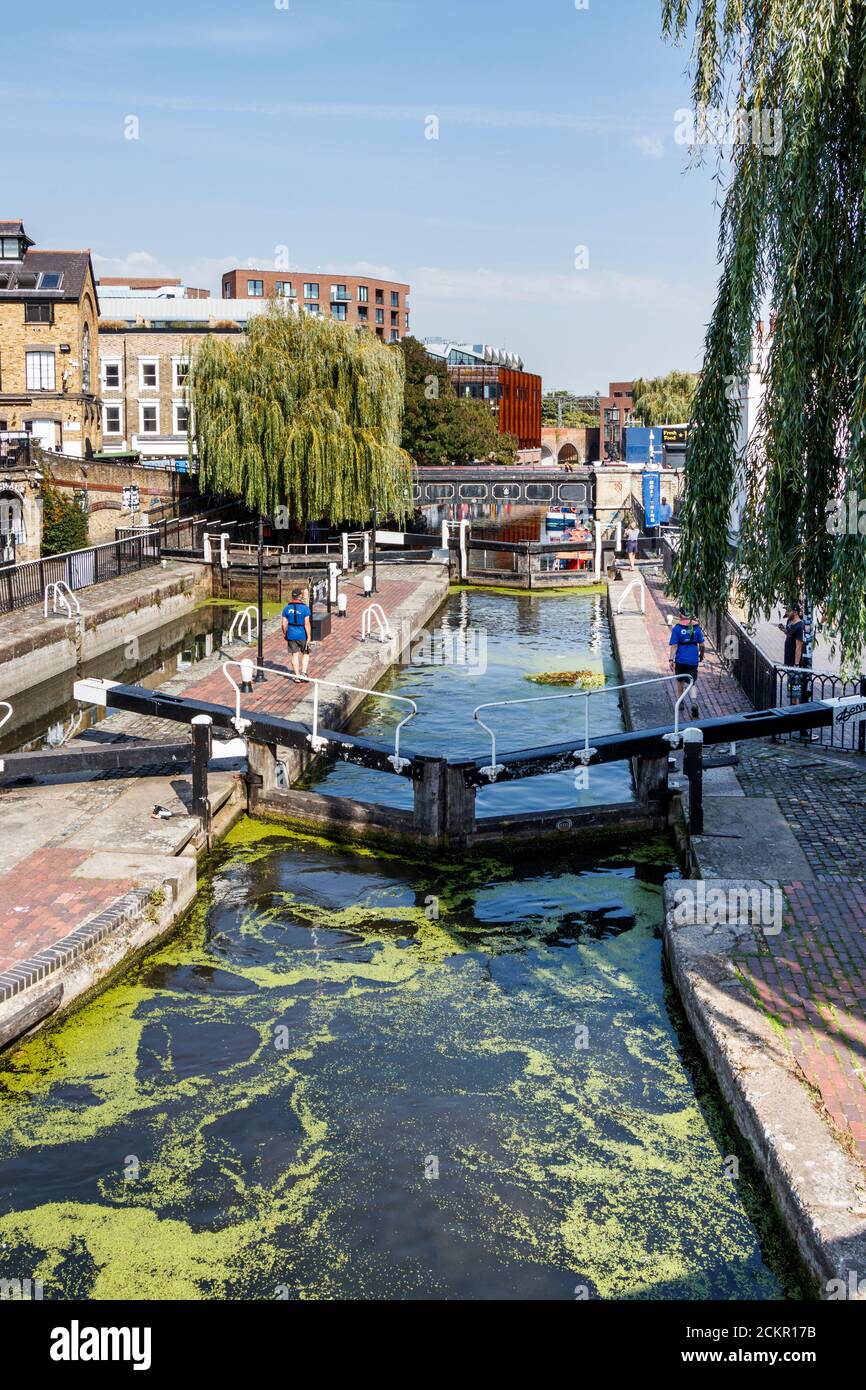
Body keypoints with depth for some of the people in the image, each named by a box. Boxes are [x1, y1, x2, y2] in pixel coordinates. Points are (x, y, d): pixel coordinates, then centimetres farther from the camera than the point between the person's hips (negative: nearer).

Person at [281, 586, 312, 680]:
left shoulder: (287, 608, 1)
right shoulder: (305, 608, -10)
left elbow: (284, 624, 2)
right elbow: (307, 624, -14)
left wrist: (285, 635, 14)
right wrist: (309, 637, -11)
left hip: (291, 635, 3)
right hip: (302, 635, -3)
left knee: (295, 655, 9)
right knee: (305, 653, 14)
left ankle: (297, 676, 10)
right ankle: (304, 672, 1)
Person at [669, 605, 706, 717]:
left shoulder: (676, 628, -6)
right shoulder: (696, 627, 2)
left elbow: (674, 645, -11)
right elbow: (702, 645, 4)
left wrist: (671, 660, -10)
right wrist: (702, 655, 21)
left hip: (680, 660, -1)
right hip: (693, 660, 1)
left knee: (680, 681, 21)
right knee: (693, 683, 3)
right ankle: (694, 703, -22)